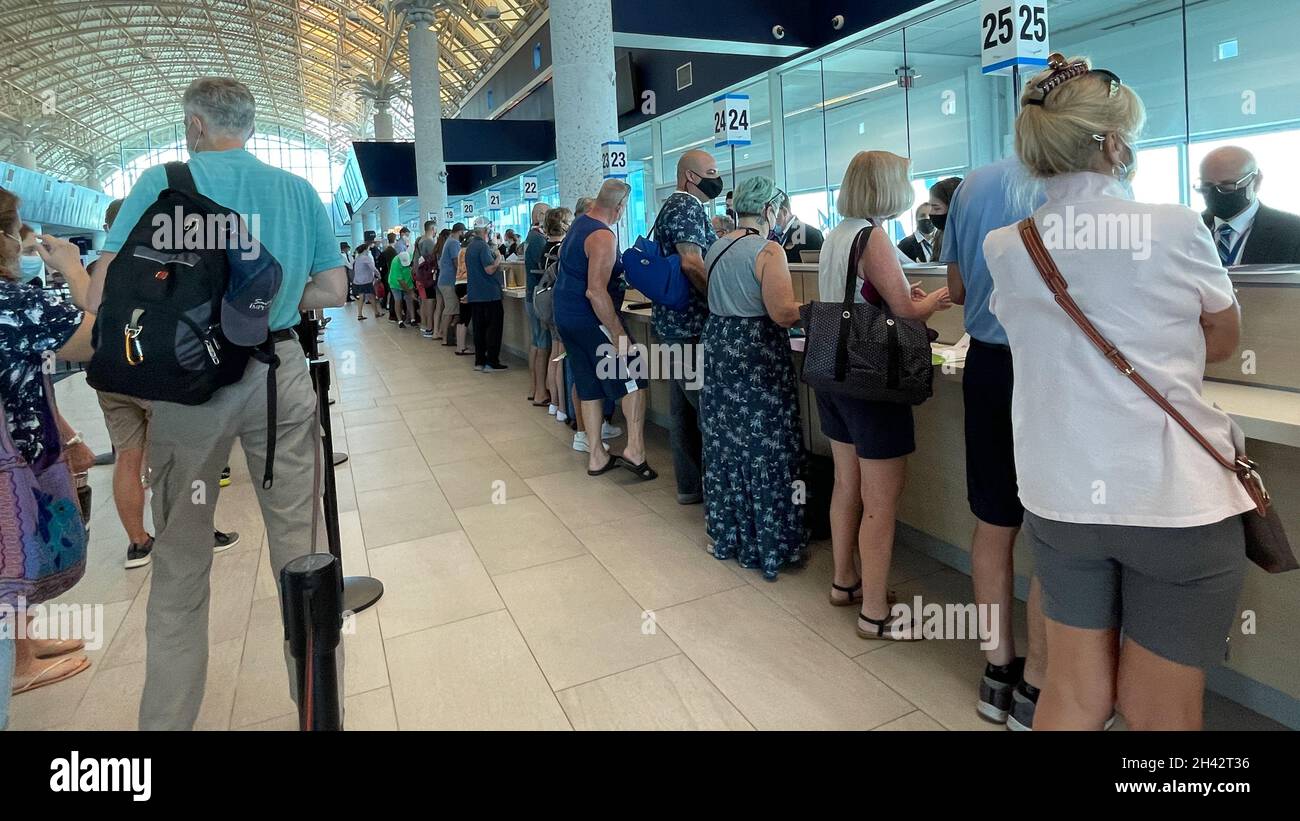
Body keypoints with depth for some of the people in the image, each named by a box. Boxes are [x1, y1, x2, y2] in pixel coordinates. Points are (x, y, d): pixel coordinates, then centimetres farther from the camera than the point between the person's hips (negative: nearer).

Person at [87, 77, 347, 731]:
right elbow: (332, 291, 9)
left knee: (179, 567, 12)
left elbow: (103, 298, -7)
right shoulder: (299, 190, 8)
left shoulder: (161, 183, 0)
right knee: (301, 549, 8)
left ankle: (166, 718, 24)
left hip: (187, 381, -1)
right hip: (278, 375, 2)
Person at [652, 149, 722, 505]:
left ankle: (689, 484, 19)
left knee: (683, 405, 12)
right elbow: (692, 263, -22)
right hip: (692, 324, -11)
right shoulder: (688, 206, -11)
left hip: (675, 321, 11)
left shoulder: (673, 205, 21)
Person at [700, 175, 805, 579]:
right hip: (757, 357, -7)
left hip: (718, 348, 8)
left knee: (724, 445, 15)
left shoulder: (716, 247, 10)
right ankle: (770, 546, 11)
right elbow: (784, 313, -20)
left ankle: (727, 535, 27)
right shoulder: (768, 250, -13)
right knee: (765, 451, 2)